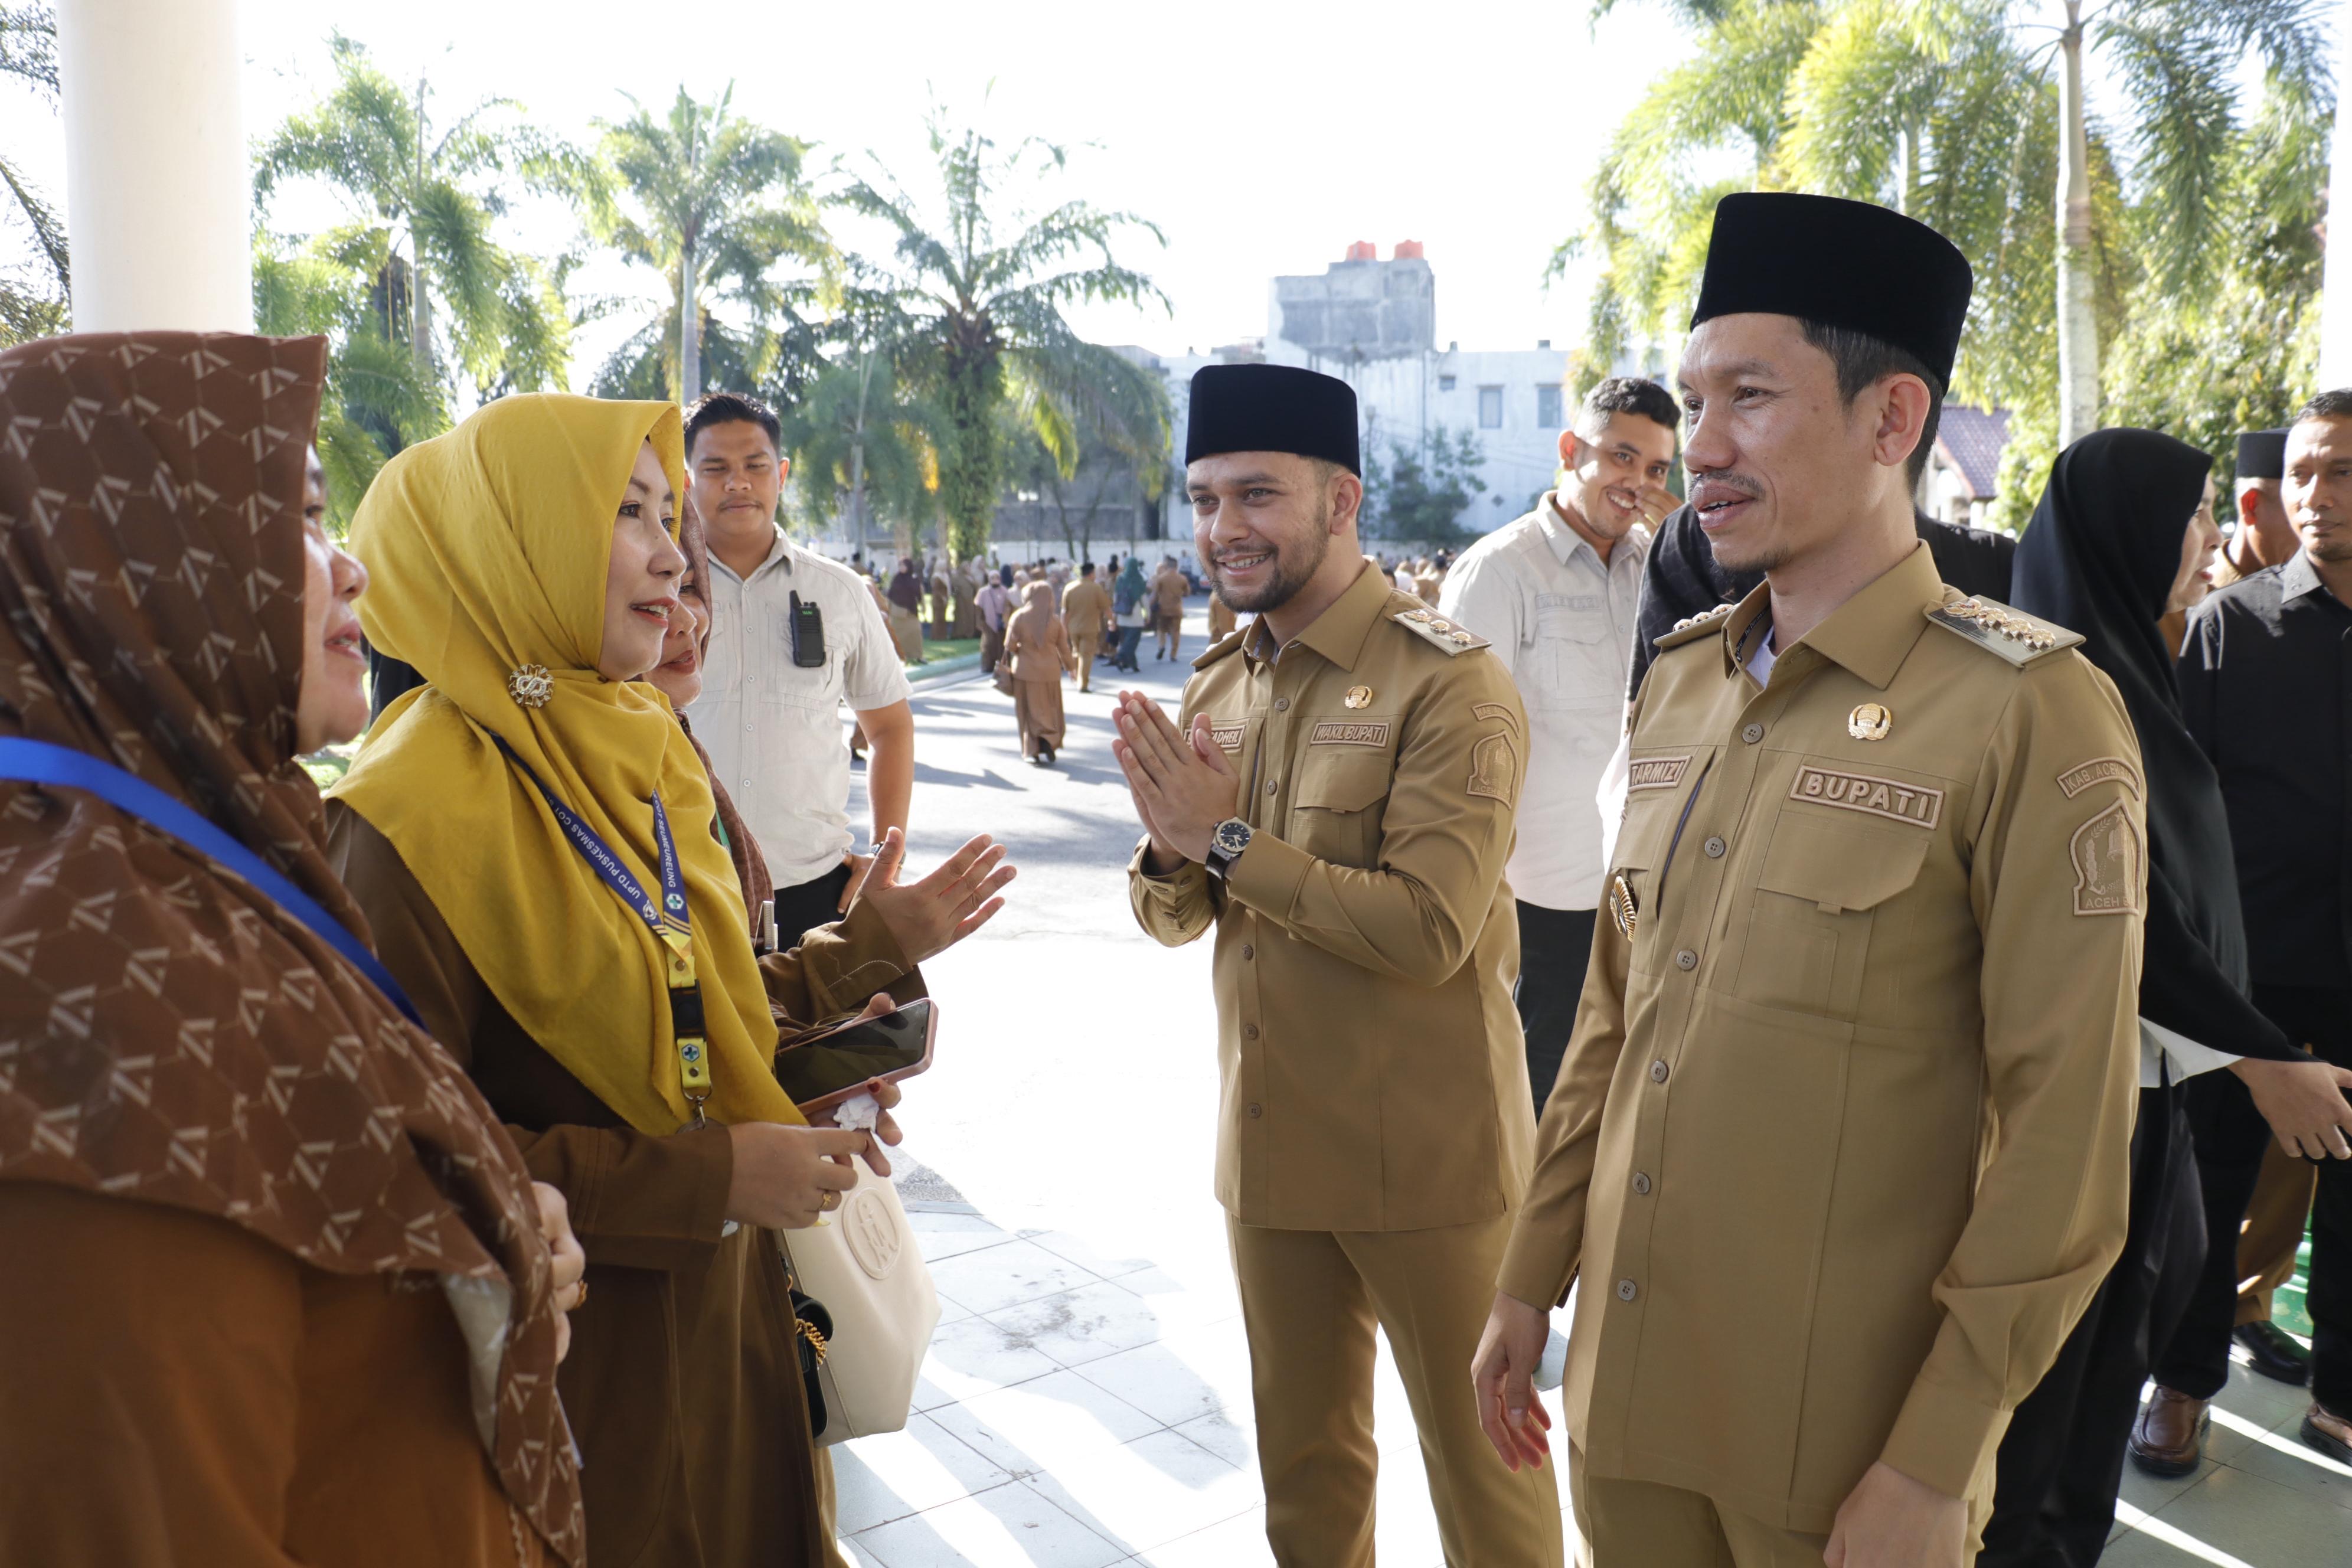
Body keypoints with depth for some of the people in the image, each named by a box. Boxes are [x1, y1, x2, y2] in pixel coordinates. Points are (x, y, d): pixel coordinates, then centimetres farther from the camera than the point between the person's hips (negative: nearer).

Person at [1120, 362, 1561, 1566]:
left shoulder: (1449, 685, -16)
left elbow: (1430, 932, -24)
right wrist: (1173, 851, -13)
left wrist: (1226, 839, -21)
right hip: (1268, 1139, 6)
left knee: (1478, 1455, 13)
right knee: (1301, 1453, 23)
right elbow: (1175, 919, 9)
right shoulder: (1217, 687, 6)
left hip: (1423, 1153, -6)